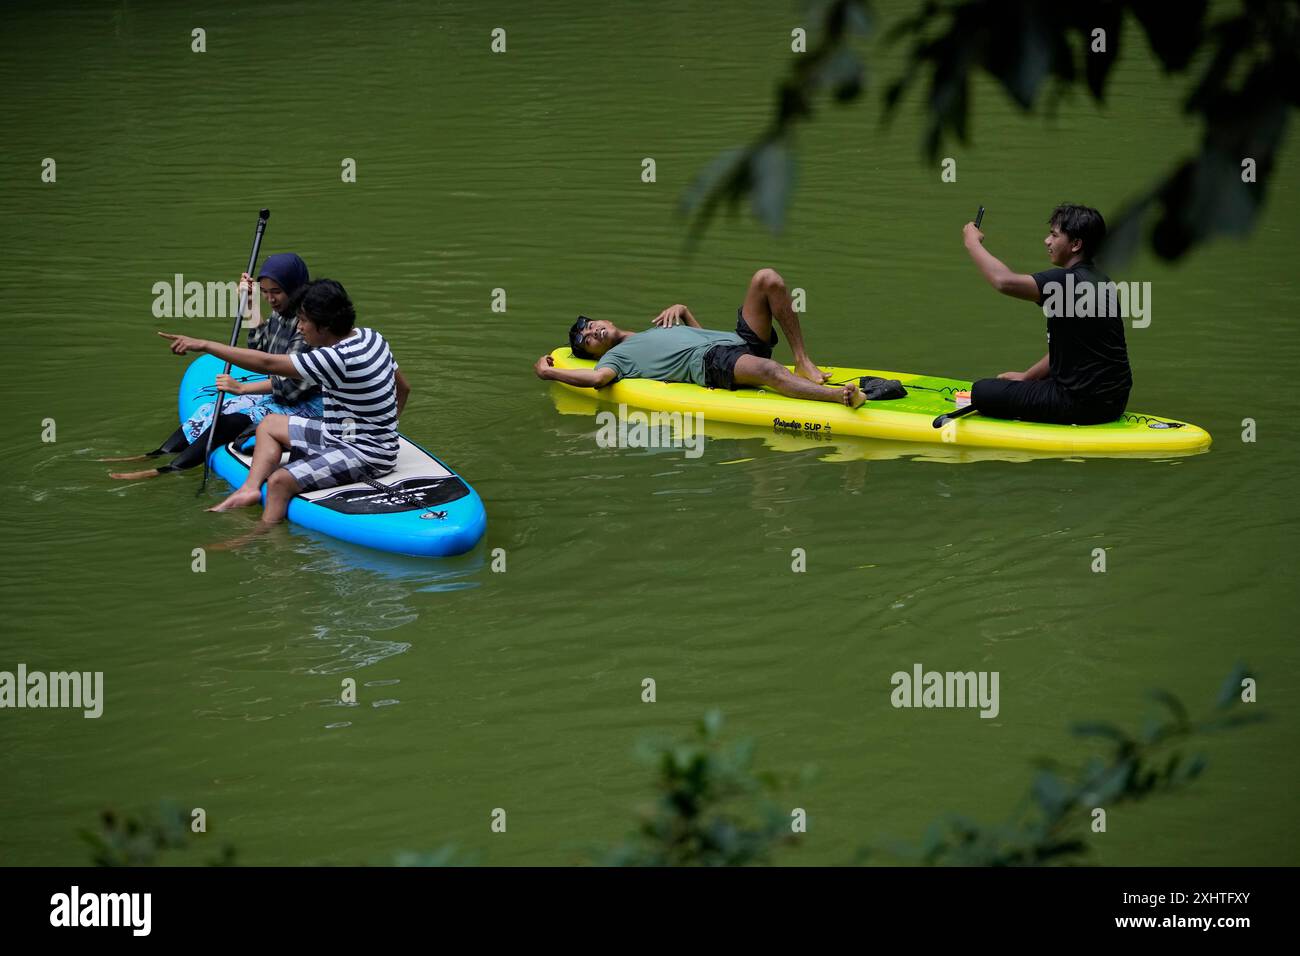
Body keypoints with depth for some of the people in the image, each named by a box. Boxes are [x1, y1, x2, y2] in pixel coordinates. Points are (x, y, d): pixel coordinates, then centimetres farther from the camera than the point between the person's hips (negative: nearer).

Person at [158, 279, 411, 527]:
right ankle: (250, 489, 3)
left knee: (280, 480, -26)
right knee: (269, 425, 16)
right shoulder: (369, 336, 1)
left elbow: (267, 363, -27)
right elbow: (403, 388, 12)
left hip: (366, 456, -10)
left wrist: (204, 345, -24)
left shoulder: (338, 359, -28)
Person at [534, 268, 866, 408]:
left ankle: (803, 362, -16)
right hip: (713, 364, -8)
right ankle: (840, 396, -64)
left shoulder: (657, 328, 40)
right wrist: (548, 372, 4)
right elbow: (598, 378, -5)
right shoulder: (615, 357, 17)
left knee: (767, 278, -12)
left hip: (741, 341, 8)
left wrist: (682, 310, 21)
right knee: (768, 371, -42)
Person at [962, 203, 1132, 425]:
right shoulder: (1097, 280, 12)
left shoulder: (1069, 281, -19)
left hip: (1083, 404, -10)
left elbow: (1004, 281, -30)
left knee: (982, 392, -4)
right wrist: (1027, 376, 16)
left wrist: (973, 242, -14)